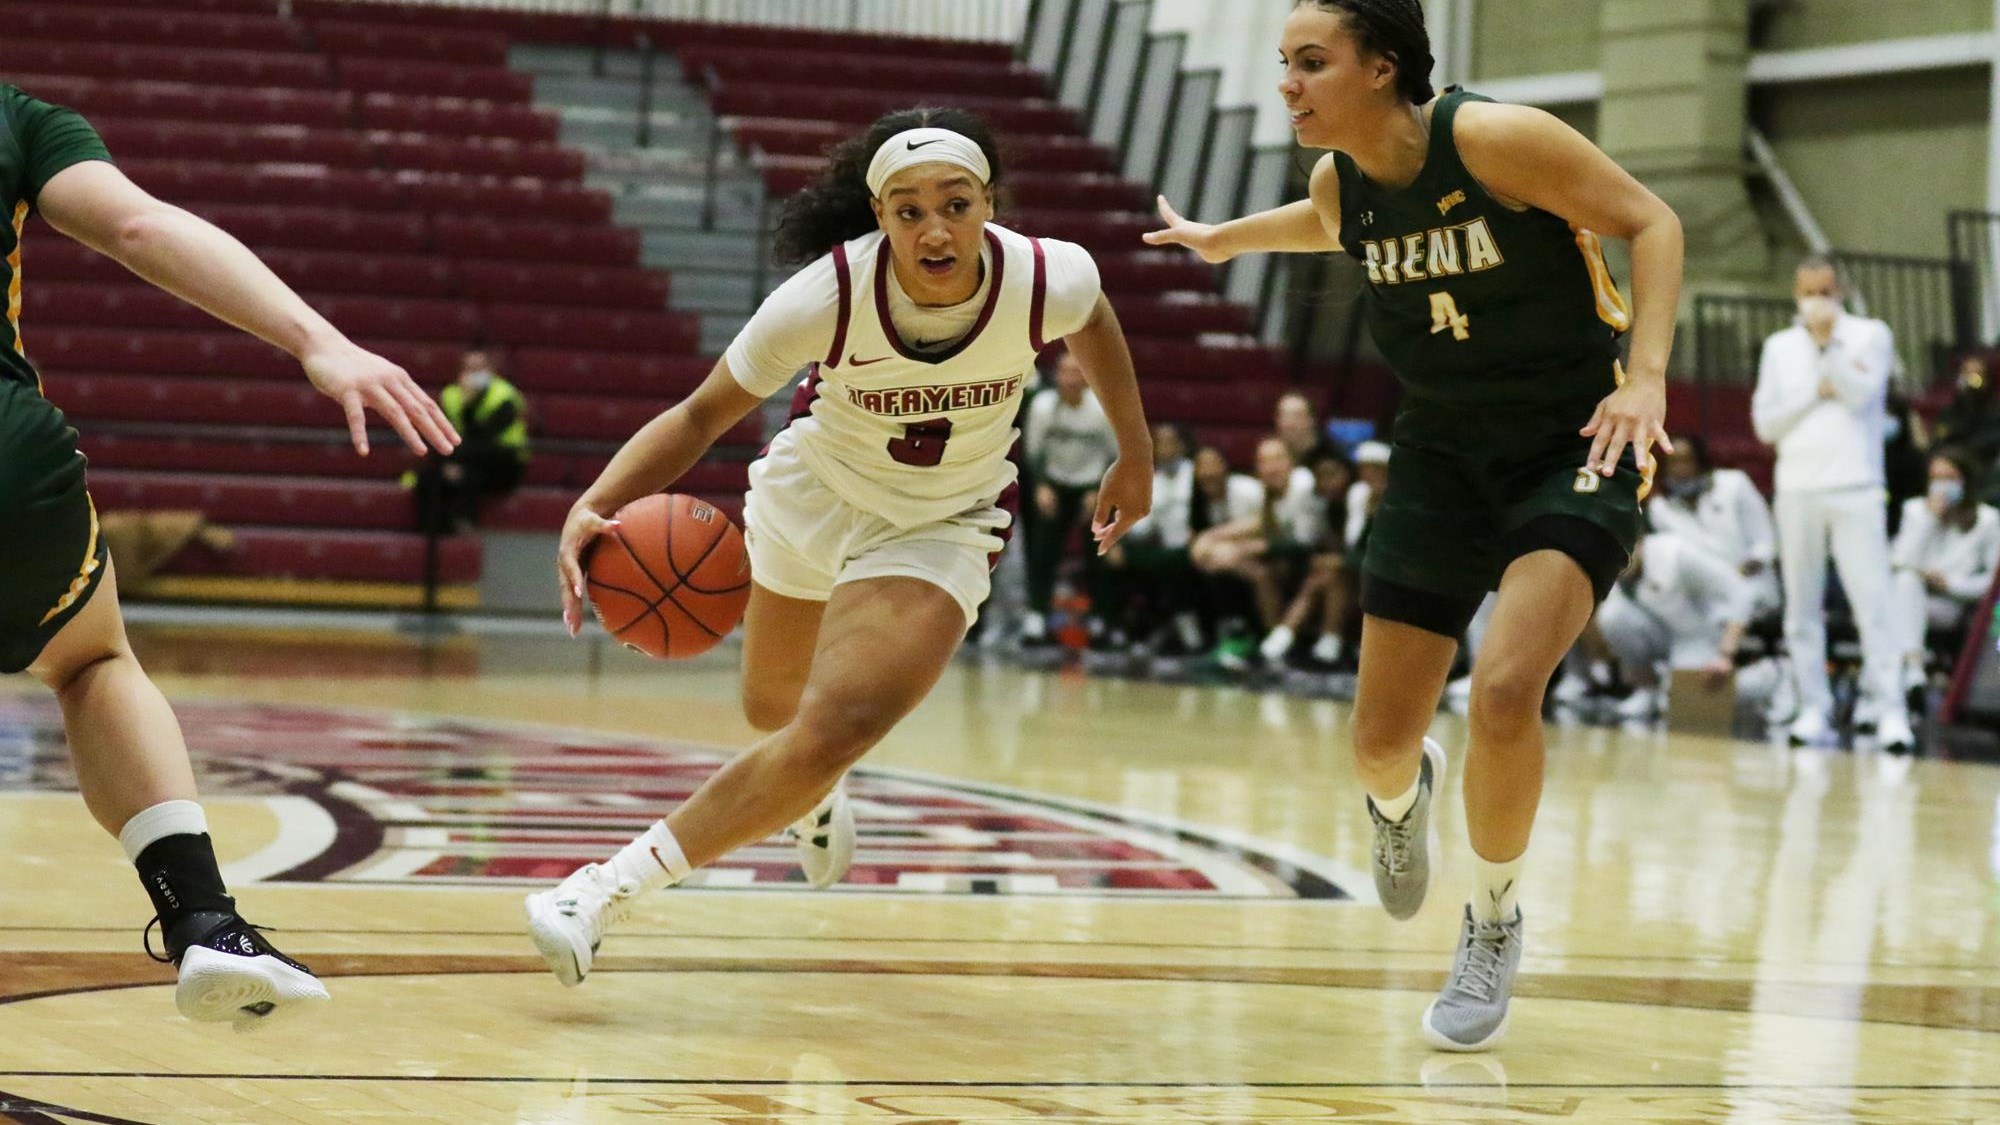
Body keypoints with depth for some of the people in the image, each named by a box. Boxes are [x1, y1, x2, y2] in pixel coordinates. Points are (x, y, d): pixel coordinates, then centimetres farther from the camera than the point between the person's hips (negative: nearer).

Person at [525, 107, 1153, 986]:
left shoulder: (1047, 279, -27)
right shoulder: (829, 295, -31)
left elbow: (1092, 322, -1)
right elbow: (702, 415, -23)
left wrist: (1135, 455, 8)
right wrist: (593, 506, -39)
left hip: (937, 531, -1)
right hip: (813, 492, 1)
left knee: (831, 733, -22)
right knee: (771, 711, 23)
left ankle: (613, 890, -15)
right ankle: (815, 798, 61)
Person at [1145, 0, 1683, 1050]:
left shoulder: (1493, 138, -21)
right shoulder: (1340, 183, -3)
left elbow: (1650, 221, -15)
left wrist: (1646, 375, -26)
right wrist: (1222, 238, 37)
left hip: (1574, 445, -5)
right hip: (1442, 452, 6)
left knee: (1504, 691, -25)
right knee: (1380, 735, 4)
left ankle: (1494, 925, 1)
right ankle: (1401, 796, 45)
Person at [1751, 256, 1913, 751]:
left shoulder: (1870, 335, 6)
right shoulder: (1779, 346, 15)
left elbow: (1859, 394, -10)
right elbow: (1765, 422, 8)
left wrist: (1827, 340, -11)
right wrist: (1816, 391, -3)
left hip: (1856, 486, -3)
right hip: (1797, 489, 3)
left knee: (1872, 600, -11)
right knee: (1802, 607, 2)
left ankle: (1889, 710, -15)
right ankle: (1814, 709, 5)